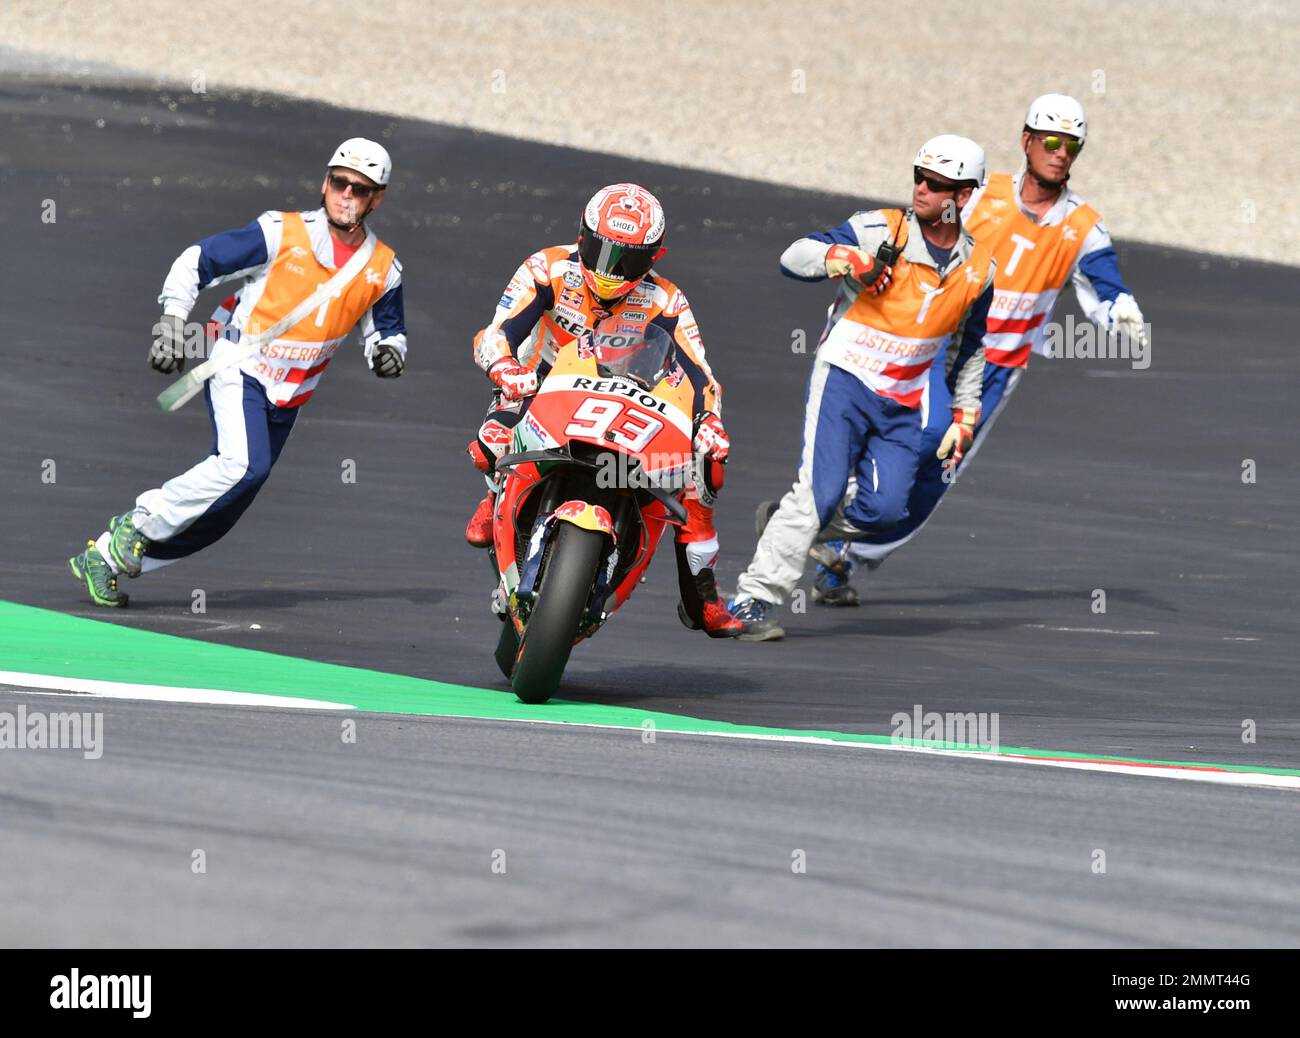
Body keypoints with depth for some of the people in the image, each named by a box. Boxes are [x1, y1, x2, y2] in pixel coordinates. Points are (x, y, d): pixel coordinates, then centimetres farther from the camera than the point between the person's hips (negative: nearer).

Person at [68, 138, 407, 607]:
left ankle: (104, 558, 16)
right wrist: (172, 323, -16)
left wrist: (388, 351, -6)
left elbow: (385, 328, 17)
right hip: (239, 371, -5)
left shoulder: (383, 270, 1)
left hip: (287, 398, 5)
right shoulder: (280, 234, -13)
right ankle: (142, 523, -13)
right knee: (244, 463, -32)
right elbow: (196, 261, -6)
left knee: (220, 509, 3)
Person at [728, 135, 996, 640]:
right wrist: (837, 258, -32)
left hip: (903, 405, 4)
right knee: (820, 492, -17)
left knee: (884, 510, -10)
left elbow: (970, 348, 20)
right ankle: (754, 599, -11)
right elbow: (793, 257, -12)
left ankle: (787, 523, 14)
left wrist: (964, 418, 15)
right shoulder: (882, 230, -7)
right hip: (845, 379, -4)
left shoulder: (978, 269, 5)